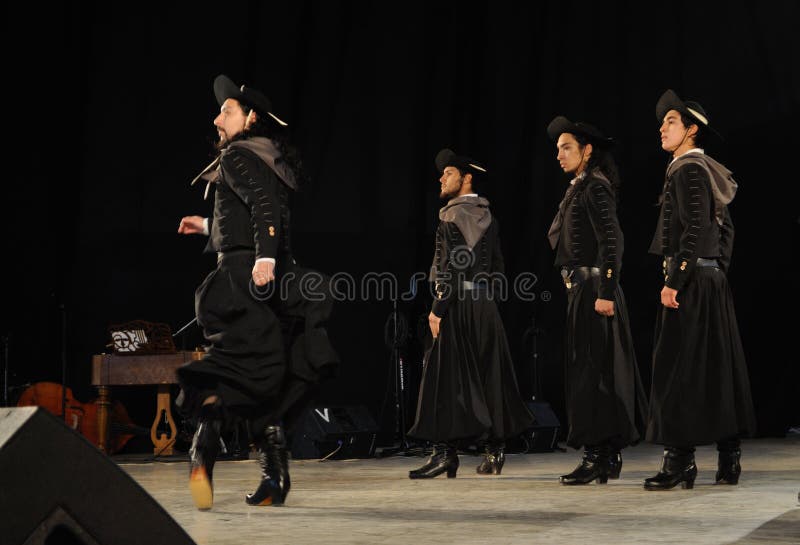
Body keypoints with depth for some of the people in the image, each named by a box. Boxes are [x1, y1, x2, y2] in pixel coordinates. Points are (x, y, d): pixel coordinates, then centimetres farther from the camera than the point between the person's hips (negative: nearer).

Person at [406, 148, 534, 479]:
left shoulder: (452, 214, -10)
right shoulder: (486, 215, 15)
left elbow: (451, 267, -18)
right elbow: (496, 265, 17)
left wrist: (437, 309, -16)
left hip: (458, 304, -8)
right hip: (485, 304, 8)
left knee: (447, 376, -6)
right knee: (488, 376, 10)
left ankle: (446, 452, -9)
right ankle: (494, 451, 14)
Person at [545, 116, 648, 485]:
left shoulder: (595, 186, -10)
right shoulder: (579, 188, 18)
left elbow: (611, 241, -18)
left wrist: (606, 292, -23)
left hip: (593, 289, -10)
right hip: (581, 289, 10)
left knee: (590, 371, -8)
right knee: (592, 371, 10)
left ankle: (597, 456, -5)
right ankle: (608, 457, 15)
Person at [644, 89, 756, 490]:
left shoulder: (688, 169, -12)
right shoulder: (707, 170, 17)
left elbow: (695, 229, -20)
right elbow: (725, 228, 20)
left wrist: (673, 280, -21)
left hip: (690, 280, -10)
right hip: (711, 279, 10)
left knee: (679, 368, -8)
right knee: (715, 366, 10)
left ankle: (679, 461, -7)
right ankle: (729, 460, 14)